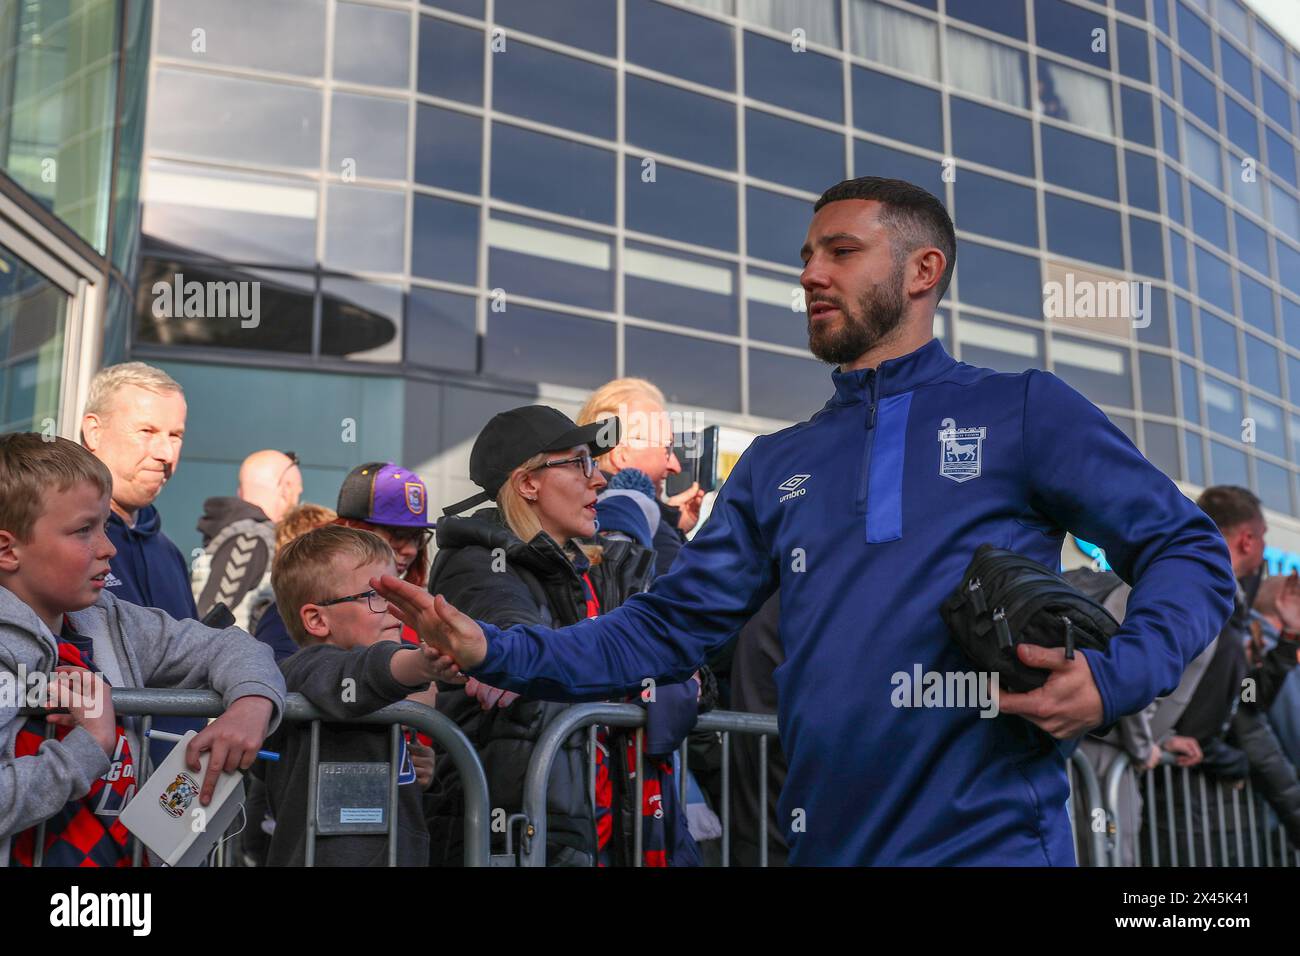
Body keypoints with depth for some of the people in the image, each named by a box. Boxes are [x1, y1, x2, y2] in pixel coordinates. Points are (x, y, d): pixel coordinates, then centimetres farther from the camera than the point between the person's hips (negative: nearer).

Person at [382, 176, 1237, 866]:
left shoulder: (1022, 413, 2)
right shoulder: (776, 468, 14)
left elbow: (1190, 551, 1)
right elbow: (667, 629, 10)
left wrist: (1115, 677, -17)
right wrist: (494, 652, -2)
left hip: (993, 841, -4)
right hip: (828, 843, 5)